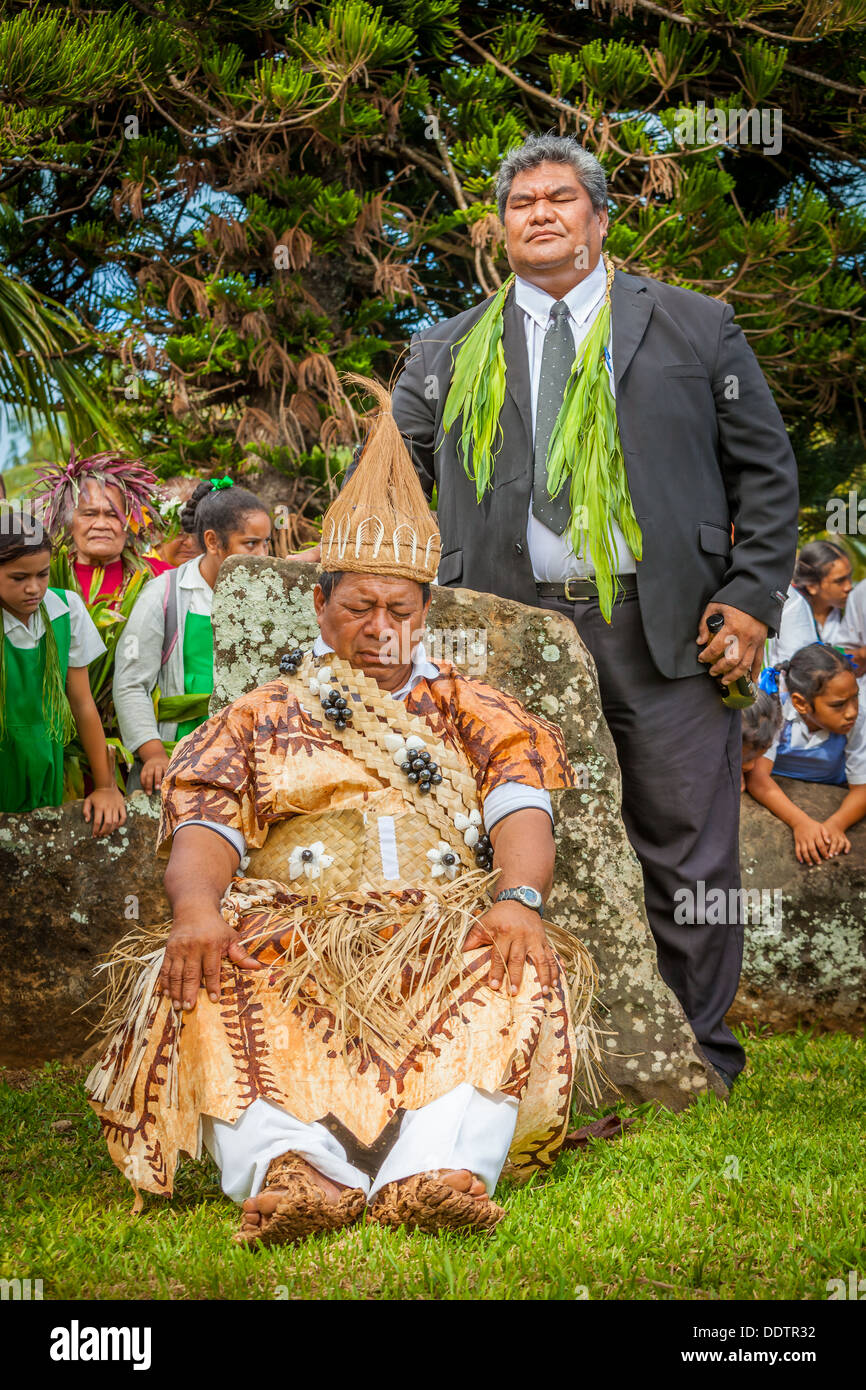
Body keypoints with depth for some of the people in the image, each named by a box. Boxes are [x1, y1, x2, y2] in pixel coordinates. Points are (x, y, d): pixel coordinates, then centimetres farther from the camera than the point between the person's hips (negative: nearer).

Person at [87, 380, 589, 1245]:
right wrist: (196, 907, -18)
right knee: (218, 987, -33)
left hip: (442, 938, 0)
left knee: (514, 971, -34)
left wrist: (518, 898, -18)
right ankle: (285, 1166, -55)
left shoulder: (472, 712, 24)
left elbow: (520, 807, 6)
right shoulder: (262, 720, 23)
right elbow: (206, 824, 7)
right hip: (292, 936, 0)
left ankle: (441, 1170, -54)